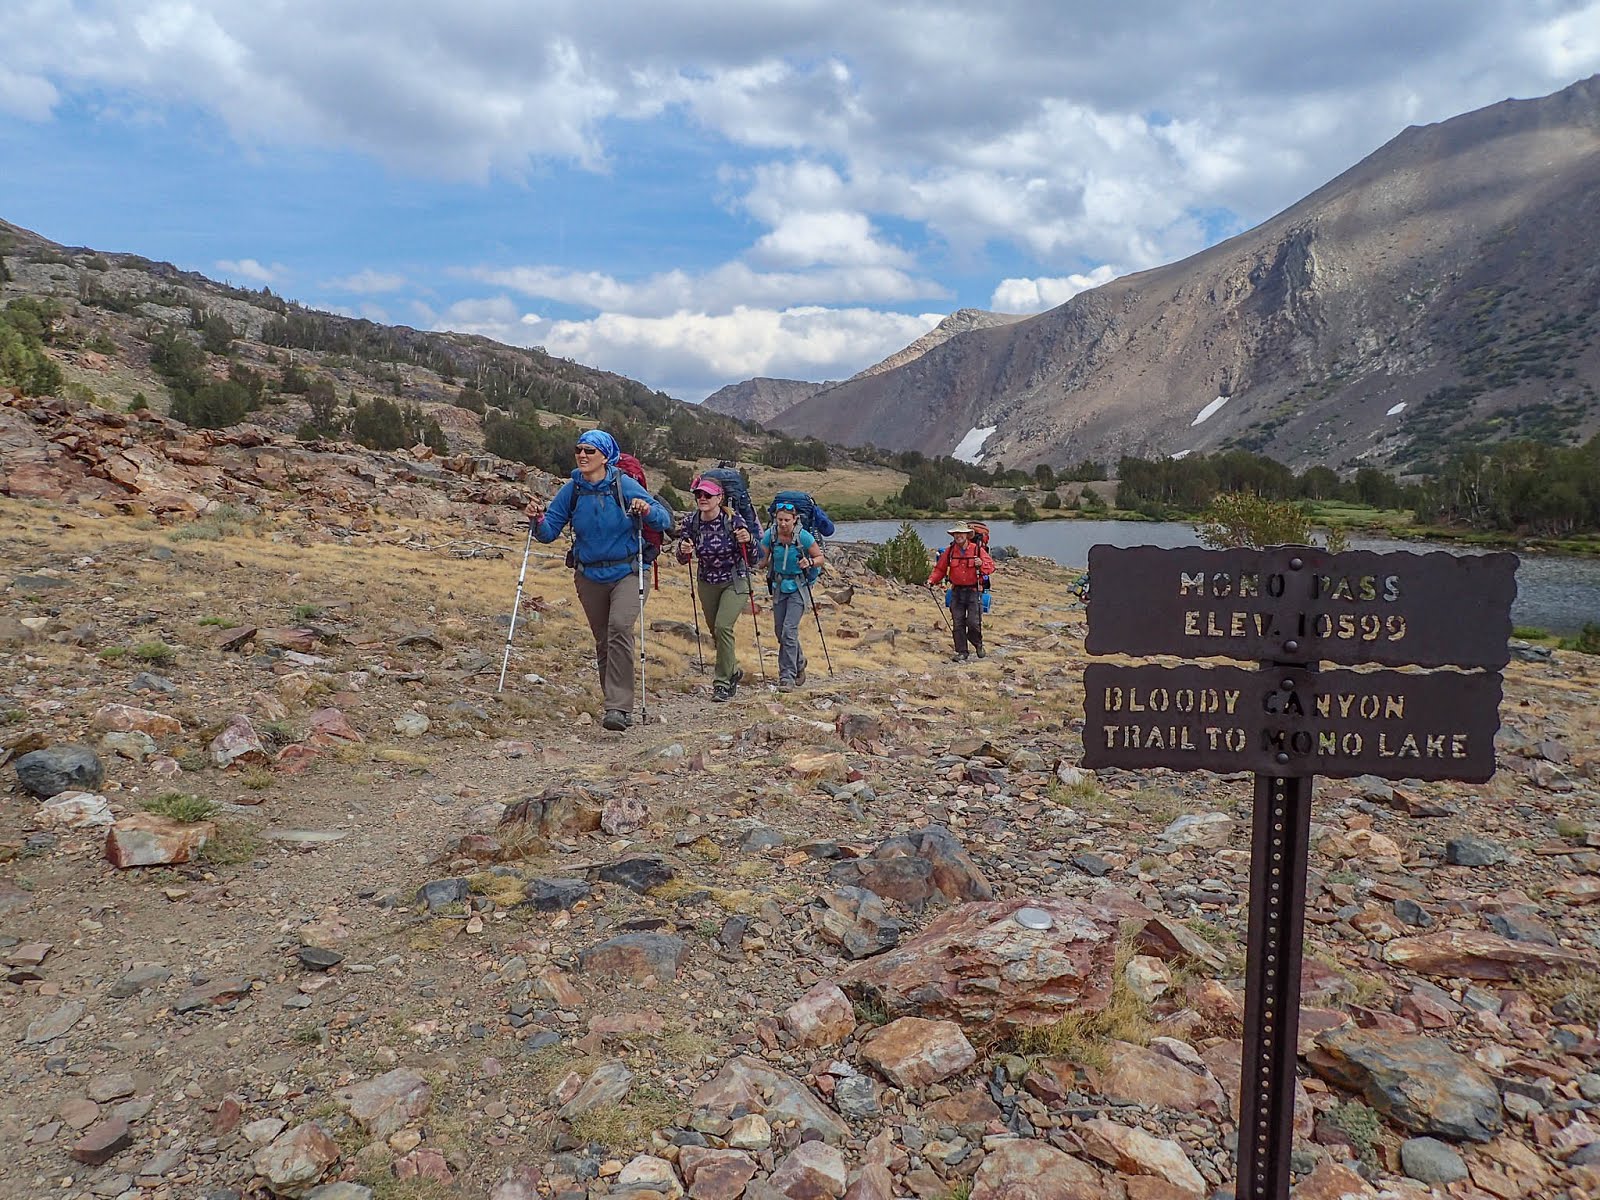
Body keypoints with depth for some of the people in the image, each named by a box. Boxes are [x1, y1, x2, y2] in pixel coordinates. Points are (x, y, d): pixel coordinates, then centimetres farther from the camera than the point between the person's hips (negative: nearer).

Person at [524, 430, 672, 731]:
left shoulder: (624, 485, -10)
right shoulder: (571, 490, -1)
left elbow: (665, 520, -9)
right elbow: (549, 533, 2)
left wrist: (647, 511, -30)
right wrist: (538, 518, -19)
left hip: (627, 572, -4)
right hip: (589, 577, 4)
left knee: (619, 627, -25)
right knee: (603, 641, 11)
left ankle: (618, 708, -25)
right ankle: (619, 705, 26)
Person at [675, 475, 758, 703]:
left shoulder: (734, 520, -18)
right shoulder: (690, 522, -10)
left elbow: (753, 555, -10)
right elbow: (683, 559, -2)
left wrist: (748, 539, -30)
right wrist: (683, 551, -24)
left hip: (735, 582, -4)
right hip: (708, 584, 4)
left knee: (723, 627, -21)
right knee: (716, 632, 14)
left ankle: (722, 683, -11)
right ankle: (733, 671, 40)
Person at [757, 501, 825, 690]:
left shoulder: (804, 537, -16)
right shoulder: (770, 535, -7)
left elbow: (820, 557, -4)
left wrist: (810, 562, -24)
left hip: (798, 588, -4)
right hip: (779, 587, 5)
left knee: (789, 630, -16)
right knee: (779, 631, 11)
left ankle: (787, 677, -11)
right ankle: (799, 663, 37)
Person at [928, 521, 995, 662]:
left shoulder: (977, 549, -2)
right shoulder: (949, 551, 4)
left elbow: (991, 566, -1)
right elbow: (940, 569, 9)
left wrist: (982, 564, -21)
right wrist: (932, 580, -7)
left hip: (973, 591, -3)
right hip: (957, 591, 3)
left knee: (974, 622, -7)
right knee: (957, 624, 2)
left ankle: (978, 644, 22)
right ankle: (961, 652, 11)